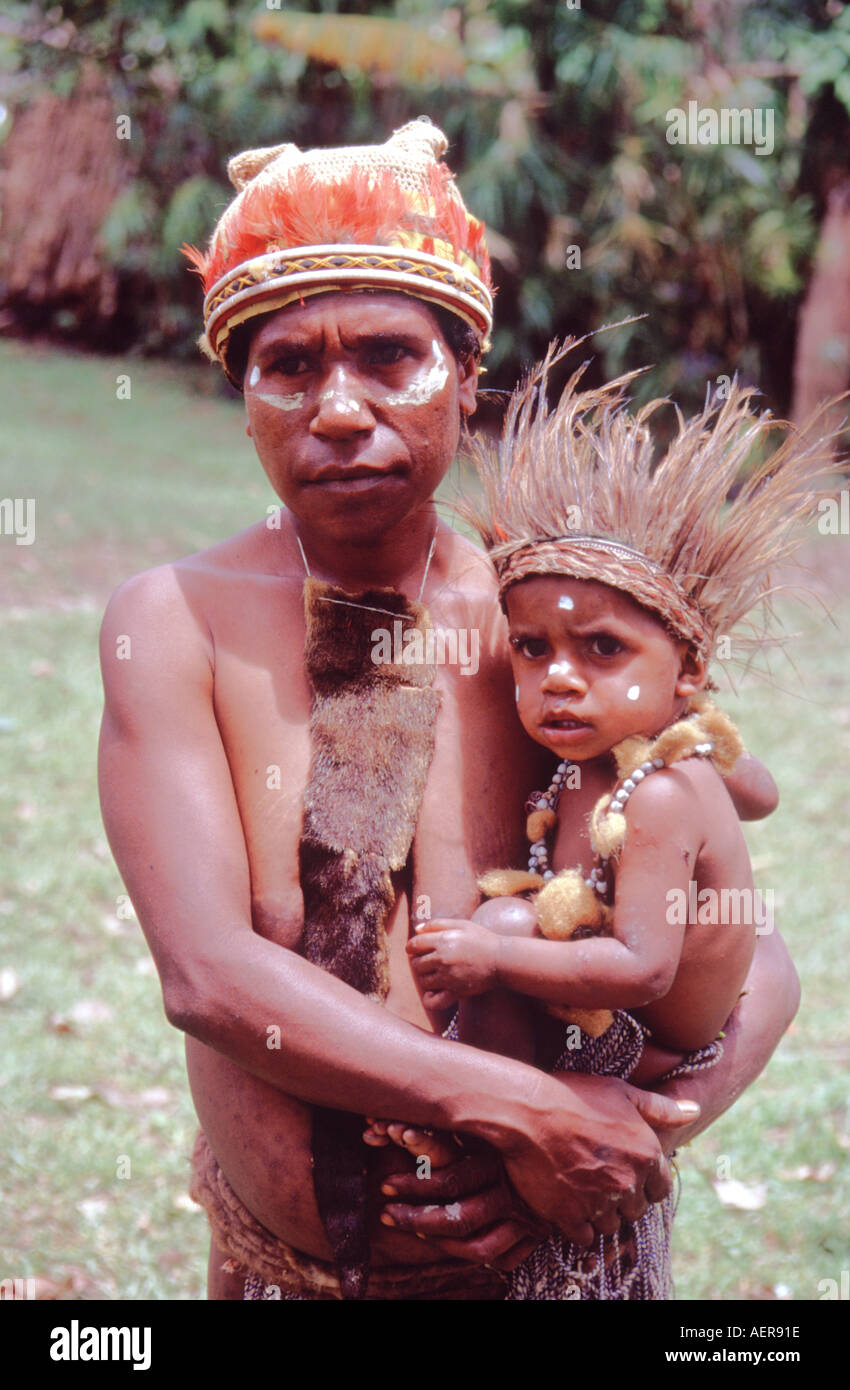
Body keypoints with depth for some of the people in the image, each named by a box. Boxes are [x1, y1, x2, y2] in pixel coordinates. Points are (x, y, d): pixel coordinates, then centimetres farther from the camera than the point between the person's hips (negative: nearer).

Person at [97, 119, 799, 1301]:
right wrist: (525, 1112, -26)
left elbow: (756, 958, -5)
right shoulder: (176, 624, -11)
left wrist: (626, 1147, -21)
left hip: (533, 1254, 0)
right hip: (268, 1261, 0)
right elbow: (206, 971, -20)